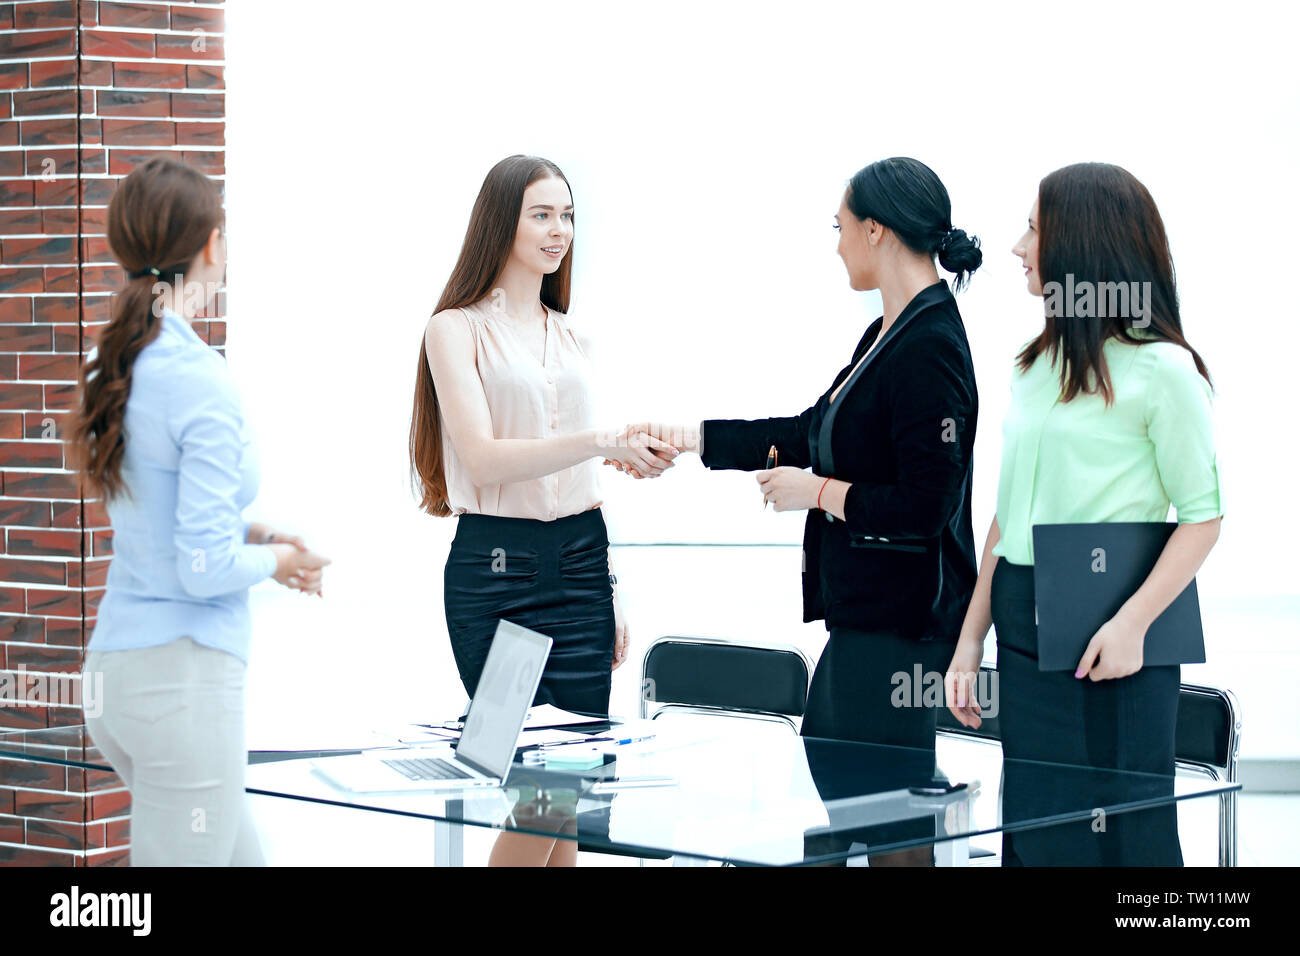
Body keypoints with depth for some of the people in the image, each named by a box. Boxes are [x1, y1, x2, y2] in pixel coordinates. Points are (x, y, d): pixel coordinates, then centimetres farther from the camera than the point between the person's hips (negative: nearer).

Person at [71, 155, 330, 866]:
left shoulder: (111, 362, 7)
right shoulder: (201, 382, -19)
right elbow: (204, 568, -20)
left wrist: (255, 535, 12)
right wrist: (277, 560, -1)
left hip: (113, 666, 9)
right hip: (183, 673, -9)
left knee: (242, 857, 20)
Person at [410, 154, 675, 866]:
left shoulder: (564, 333, 16)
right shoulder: (457, 328, -3)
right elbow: (483, 459, -16)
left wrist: (610, 597, 17)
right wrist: (604, 441, -26)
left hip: (578, 562, 6)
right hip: (496, 567, -6)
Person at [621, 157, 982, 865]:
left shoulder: (928, 348, -18)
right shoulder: (889, 334, 12)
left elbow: (927, 505, -22)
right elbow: (813, 432, 21)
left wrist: (818, 493, -11)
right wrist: (690, 436, 22)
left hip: (899, 622, -10)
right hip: (863, 615, 10)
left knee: (886, 823, -5)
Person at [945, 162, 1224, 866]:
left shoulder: (1160, 368, -8)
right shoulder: (1036, 366, 13)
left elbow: (1202, 515, -10)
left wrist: (1133, 622, -20)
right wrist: (971, 638, 12)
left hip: (1108, 643, -7)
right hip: (1024, 635, 7)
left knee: (1116, 837, 0)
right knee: (1030, 839, 10)